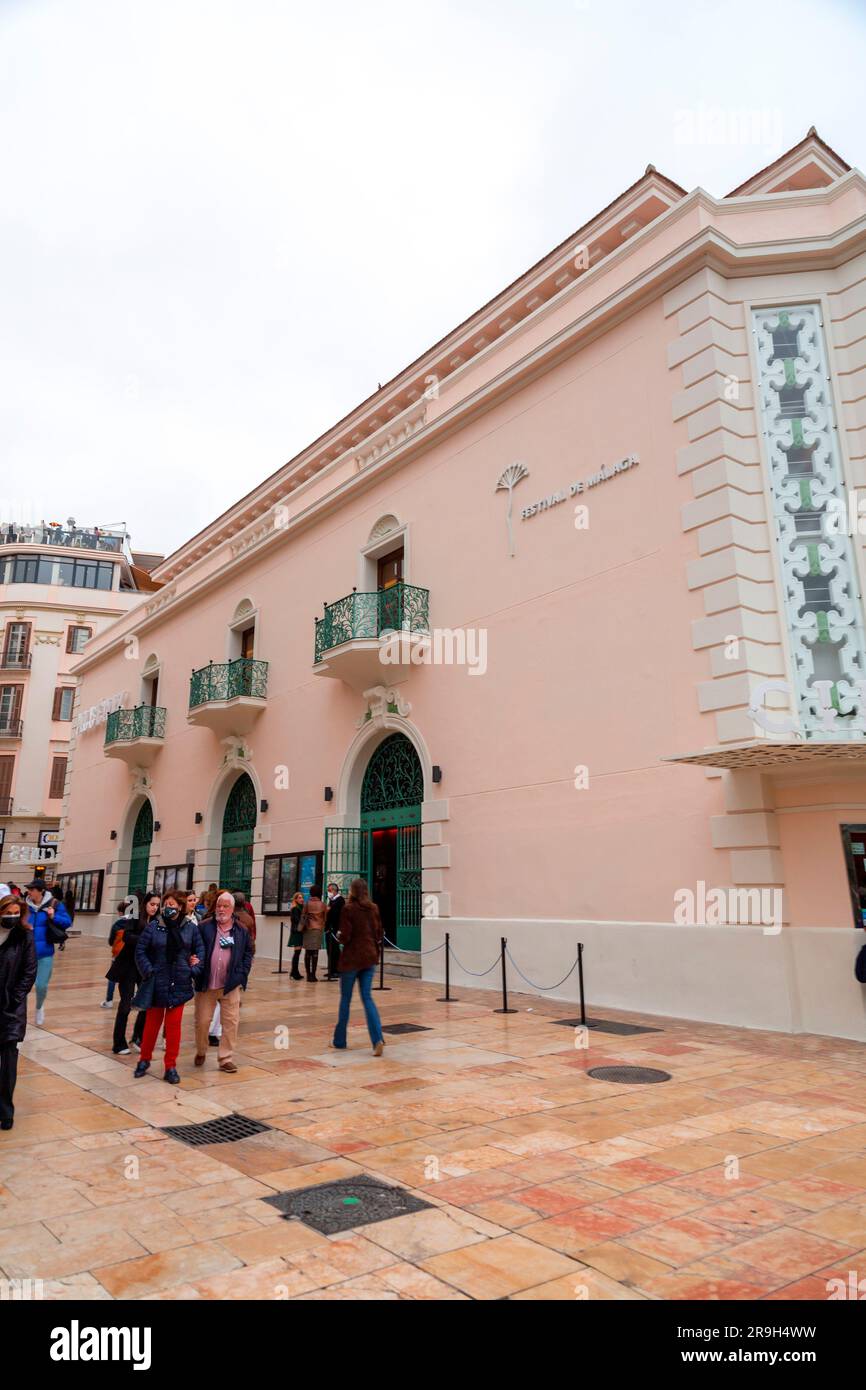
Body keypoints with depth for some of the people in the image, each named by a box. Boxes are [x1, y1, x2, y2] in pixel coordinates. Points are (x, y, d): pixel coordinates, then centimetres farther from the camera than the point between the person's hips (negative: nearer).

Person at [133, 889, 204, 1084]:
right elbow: (140, 951, -4)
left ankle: (171, 1067, 16)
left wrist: (195, 969, -7)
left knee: (174, 1025, 5)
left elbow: (200, 950, 4)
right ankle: (145, 1060, 33)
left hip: (179, 984, 1)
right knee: (152, 1023, 12)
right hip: (157, 983, -1)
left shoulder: (191, 927, -2)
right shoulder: (153, 926, -6)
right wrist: (148, 971, -13)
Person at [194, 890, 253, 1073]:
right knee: (202, 1021, 8)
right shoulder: (204, 927, 0)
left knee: (230, 1022, 1)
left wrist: (242, 974, -2)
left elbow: (248, 953, 8)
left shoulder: (242, 931, 4)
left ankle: (226, 1059, 13)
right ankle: (200, 1052, 33)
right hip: (206, 984, 0)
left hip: (231, 985, 0)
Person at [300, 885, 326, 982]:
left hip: (308, 929, 2)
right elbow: (324, 918, 9)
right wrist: (323, 928, 23)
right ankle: (313, 975, -6)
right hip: (318, 929, -2)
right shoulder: (322, 904, 0)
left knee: (307, 952, 8)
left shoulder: (307, 903, 3)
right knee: (315, 952, -3)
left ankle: (308, 975, 10)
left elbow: (303, 916, 5)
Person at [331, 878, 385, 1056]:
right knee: (367, 997, 6)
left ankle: (339, 1041, 20)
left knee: (345, 999, 10)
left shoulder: (348, 909, -11)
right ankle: (378, 1039, -10)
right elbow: (378, 934, 8)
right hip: (369, 956, 4)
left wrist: (339, 937, 7)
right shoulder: (373, 908, 4)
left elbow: (345, 937, -13)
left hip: (351, 958, -4)